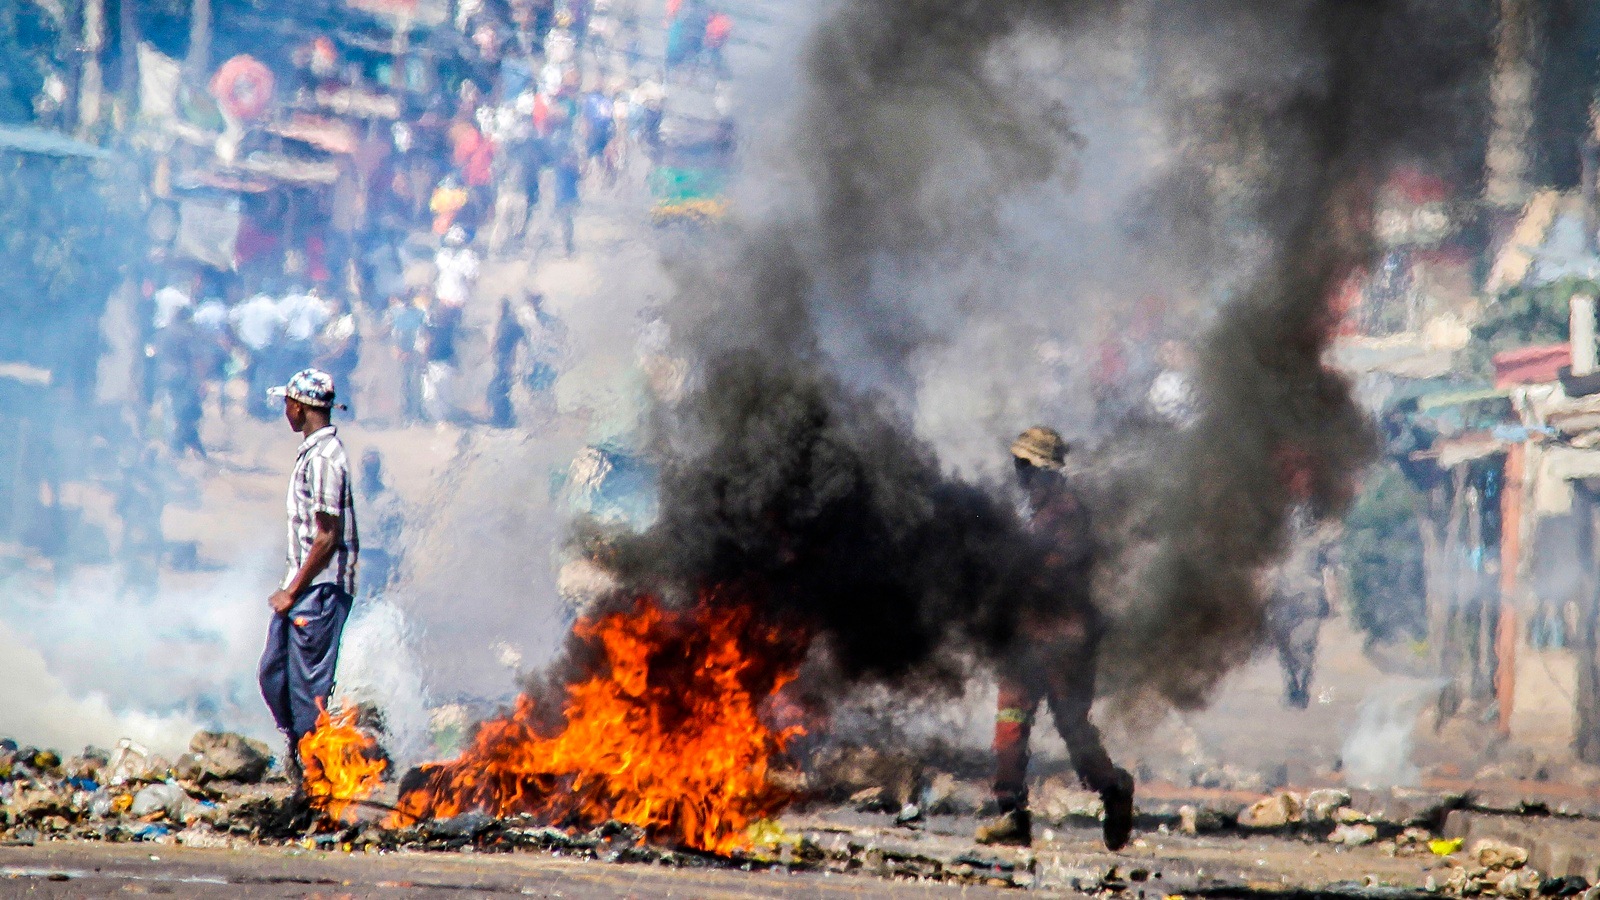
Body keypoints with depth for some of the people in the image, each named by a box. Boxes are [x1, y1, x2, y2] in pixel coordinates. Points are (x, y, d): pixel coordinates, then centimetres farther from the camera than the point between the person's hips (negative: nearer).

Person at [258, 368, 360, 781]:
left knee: (309, 686, -4)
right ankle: (299, 756, 24)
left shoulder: (323, 458, -18)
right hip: (302, 588, 10)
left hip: (320, 591, -10)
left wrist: (293, 592, -15)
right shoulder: (312, 451, 12)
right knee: (274, 673, 13)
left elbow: (328, 538, -20)